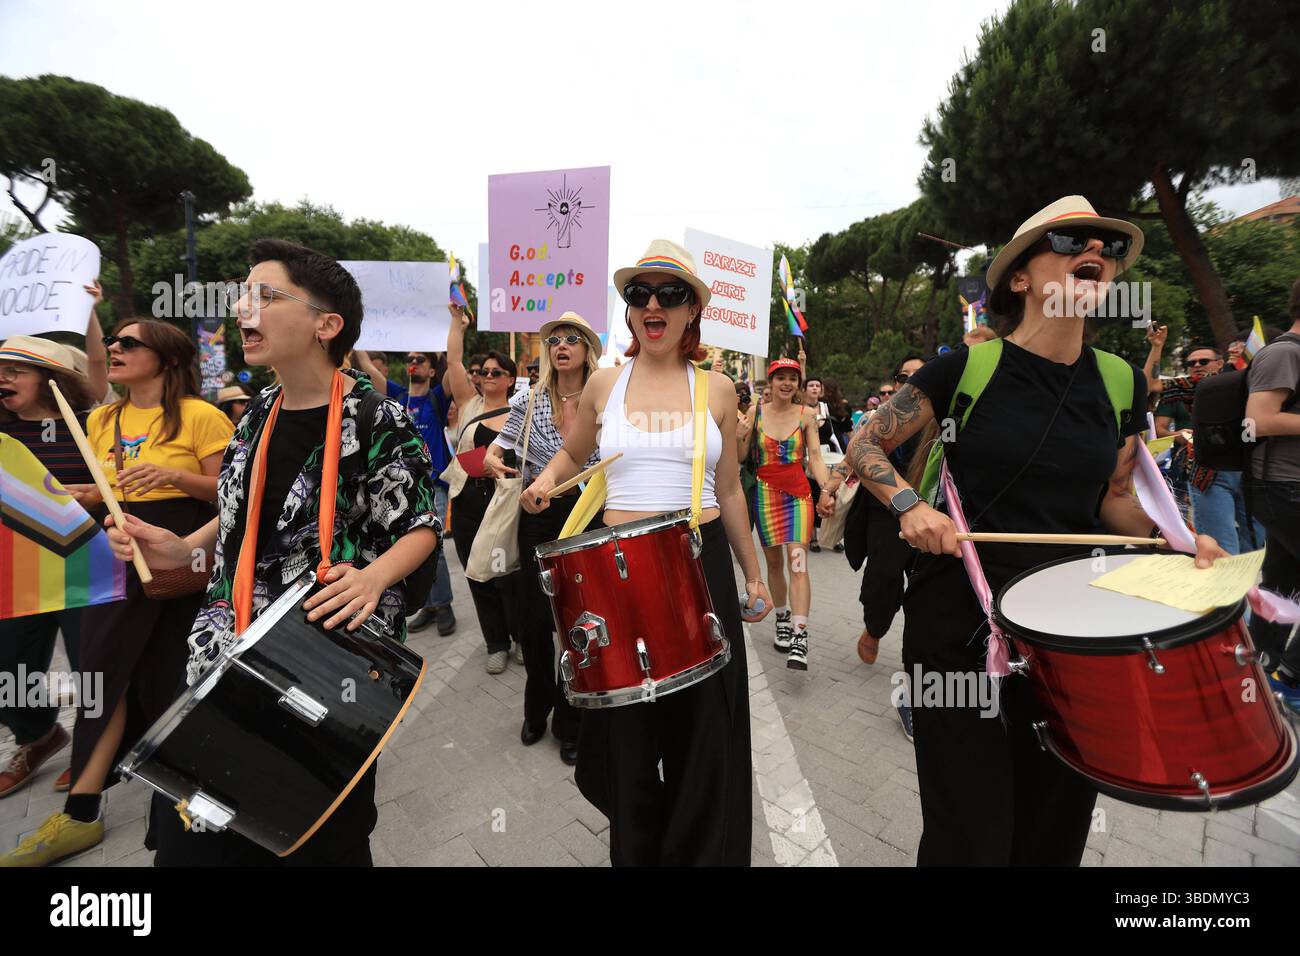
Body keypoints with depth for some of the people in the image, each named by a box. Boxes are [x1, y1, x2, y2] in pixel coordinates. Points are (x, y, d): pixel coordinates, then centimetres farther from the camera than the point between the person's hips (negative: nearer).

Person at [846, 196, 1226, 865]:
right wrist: (911, 506, -19)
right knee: (970, 835, 6)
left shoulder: (1122, 384, 5)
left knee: (1057, 824, 20)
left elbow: (1111, 500, 14)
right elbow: (863, 447, -4)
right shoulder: (965, 368, -9)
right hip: (960, 615, -4)